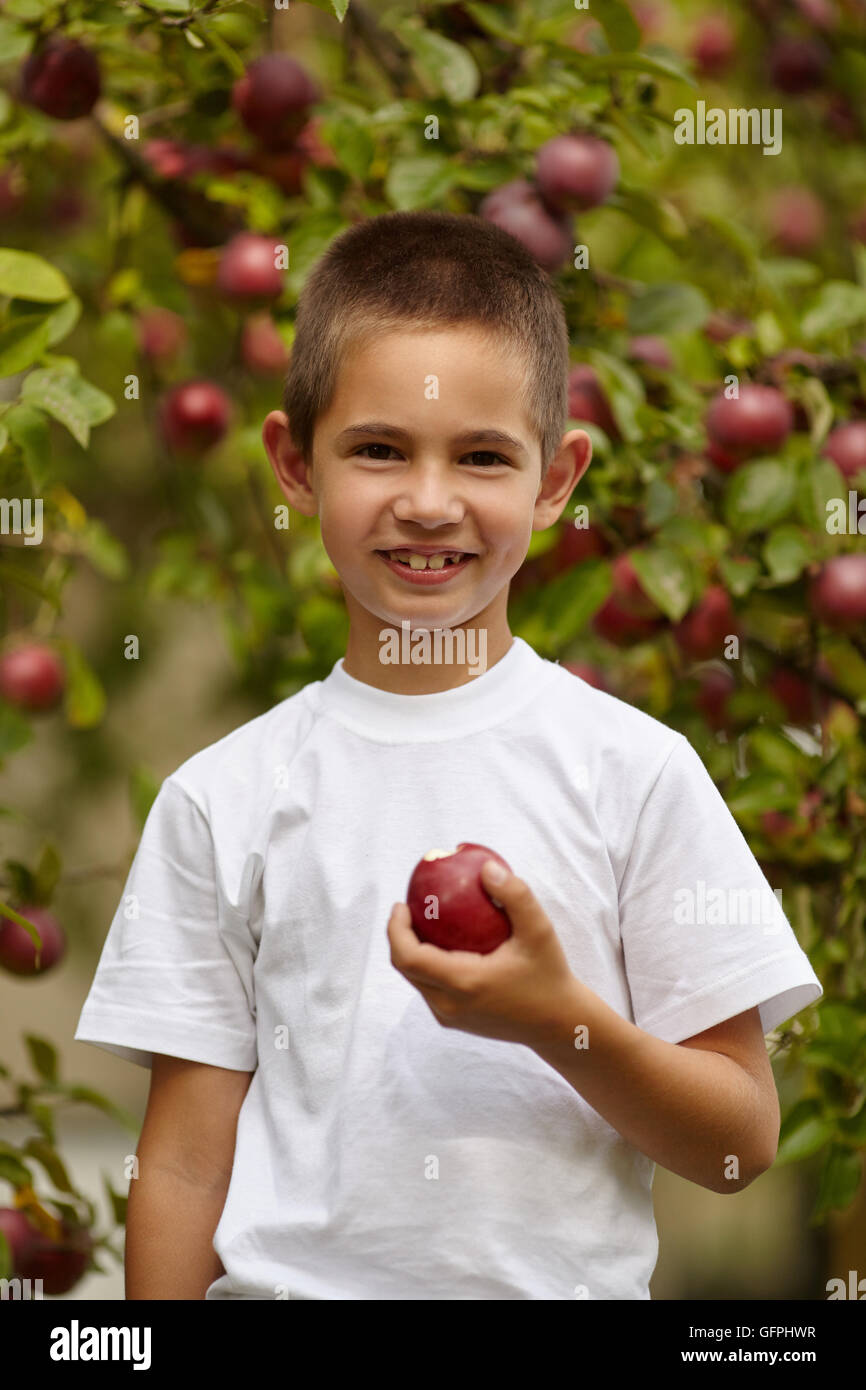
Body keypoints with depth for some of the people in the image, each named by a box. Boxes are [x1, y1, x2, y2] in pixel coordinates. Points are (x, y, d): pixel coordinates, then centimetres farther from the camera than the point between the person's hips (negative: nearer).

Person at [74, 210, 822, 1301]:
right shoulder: (226, 800, 2)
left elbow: (740, 1147, 0)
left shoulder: (635, 769, -1)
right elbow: (184, 1170, 3)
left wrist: (558, 1018, -14)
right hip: (294, 1282, -2)